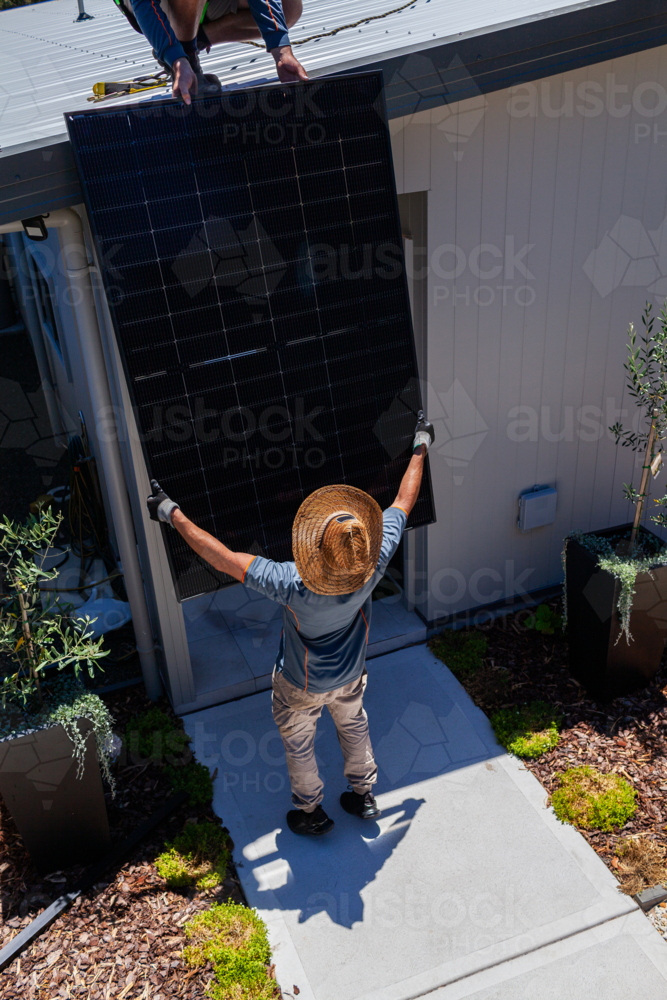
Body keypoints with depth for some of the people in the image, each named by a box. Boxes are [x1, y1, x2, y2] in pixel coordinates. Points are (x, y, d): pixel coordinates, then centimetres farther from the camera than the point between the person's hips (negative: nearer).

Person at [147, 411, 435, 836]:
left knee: (298, 741, 24)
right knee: (354, 725, 31)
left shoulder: (296, 586, -46)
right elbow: (404, 501, -20)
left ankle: (311, 811, 46)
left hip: (301, 683, -3)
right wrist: (421, 446, -7)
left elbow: (224, 559, -41)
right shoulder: (374, 567, -35)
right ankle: (364, 795, 52)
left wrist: (173, 514, -32)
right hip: (350, 673, 4)